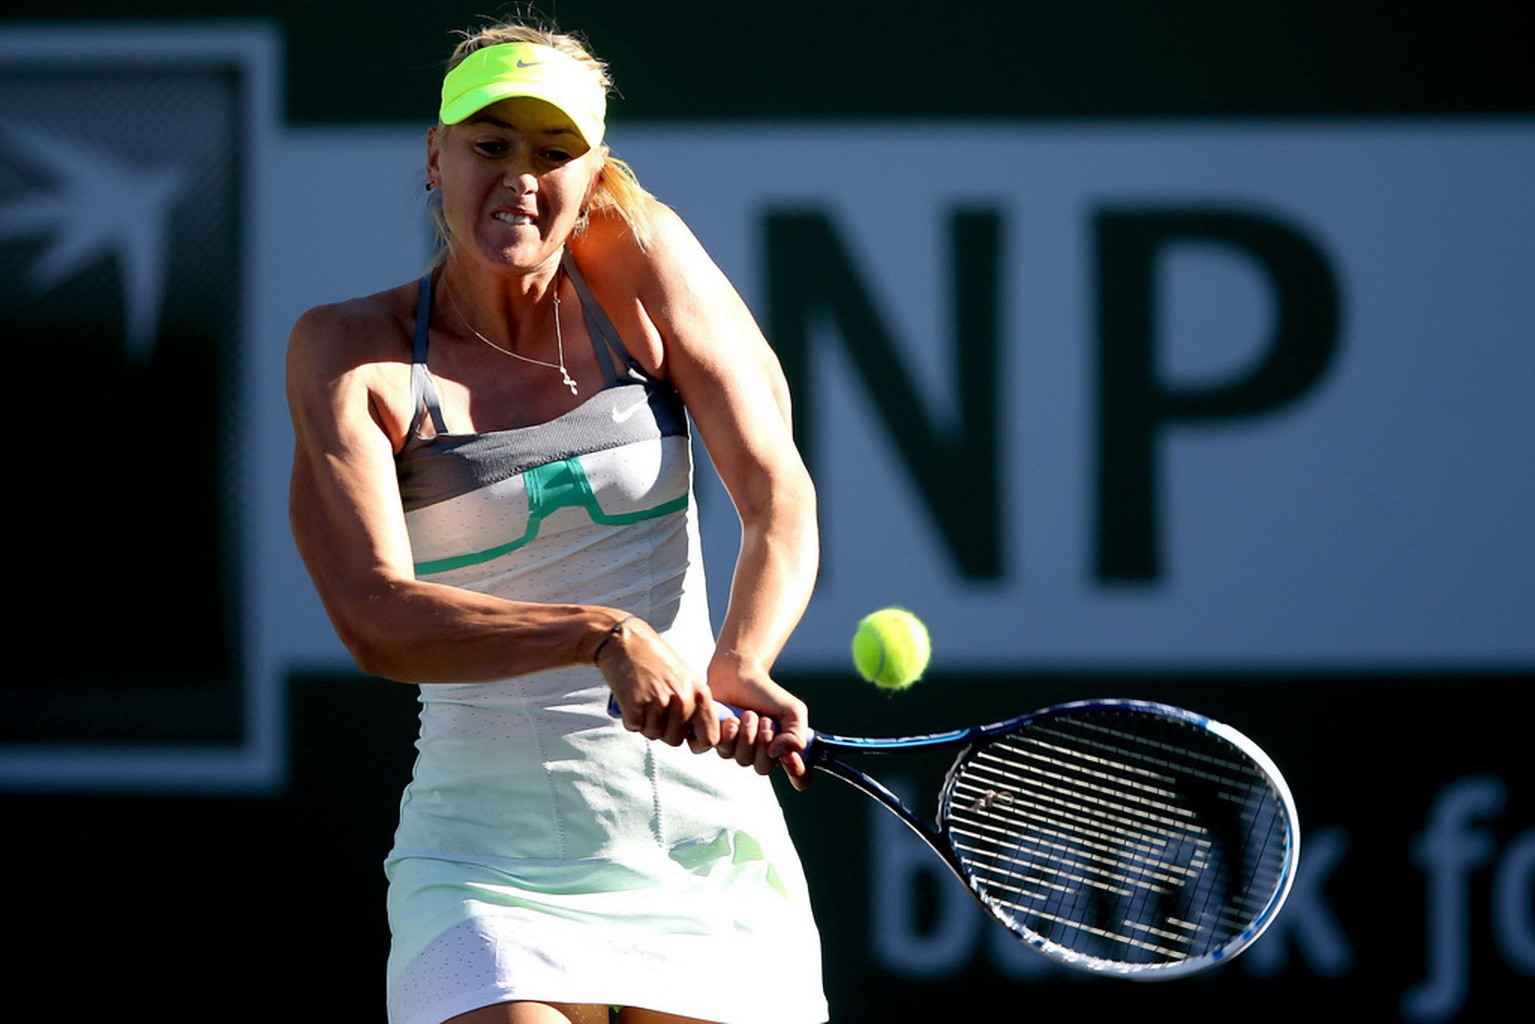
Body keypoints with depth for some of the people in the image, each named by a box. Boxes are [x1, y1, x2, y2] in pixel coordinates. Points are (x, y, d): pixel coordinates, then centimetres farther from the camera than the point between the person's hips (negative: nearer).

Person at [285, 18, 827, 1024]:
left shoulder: (636, 254, 0)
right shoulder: (349, 349, -5)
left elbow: (780, 500, -6)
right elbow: (376, 618, -17)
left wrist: (735, 671, -25)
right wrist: (605, 637, -31)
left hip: (704, 825, 2)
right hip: (493, 855, -2)